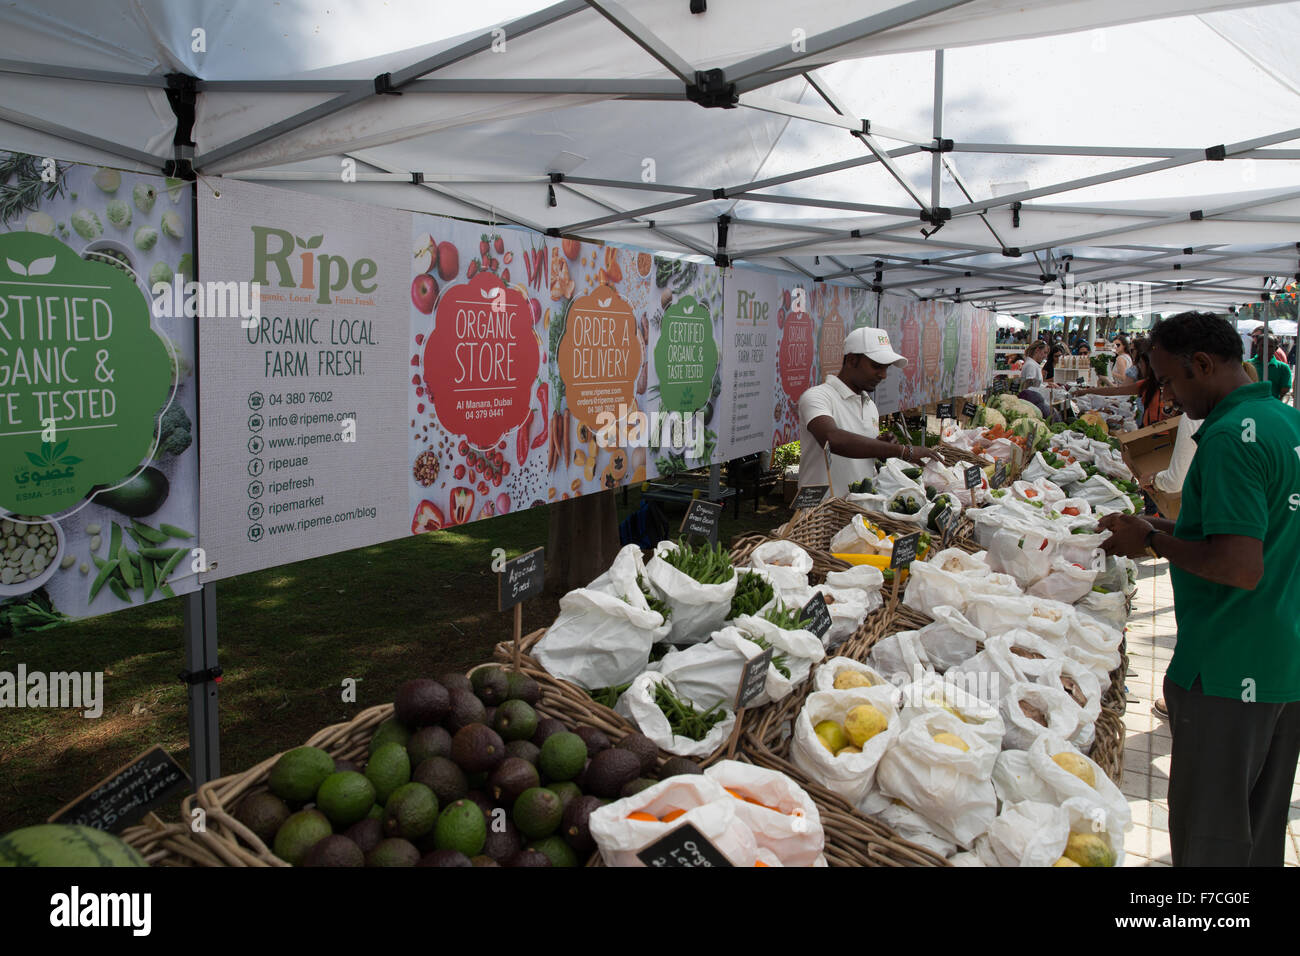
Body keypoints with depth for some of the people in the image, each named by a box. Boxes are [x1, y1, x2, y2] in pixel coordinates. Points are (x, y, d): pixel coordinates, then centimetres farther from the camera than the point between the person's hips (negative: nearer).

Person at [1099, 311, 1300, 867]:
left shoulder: (1230, 436, -20)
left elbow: (1240, 568, -26)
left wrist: (1151, 539, -13)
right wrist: (1171, 530, 15)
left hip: (1228, 670, -9)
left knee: (1210, 839, 4)